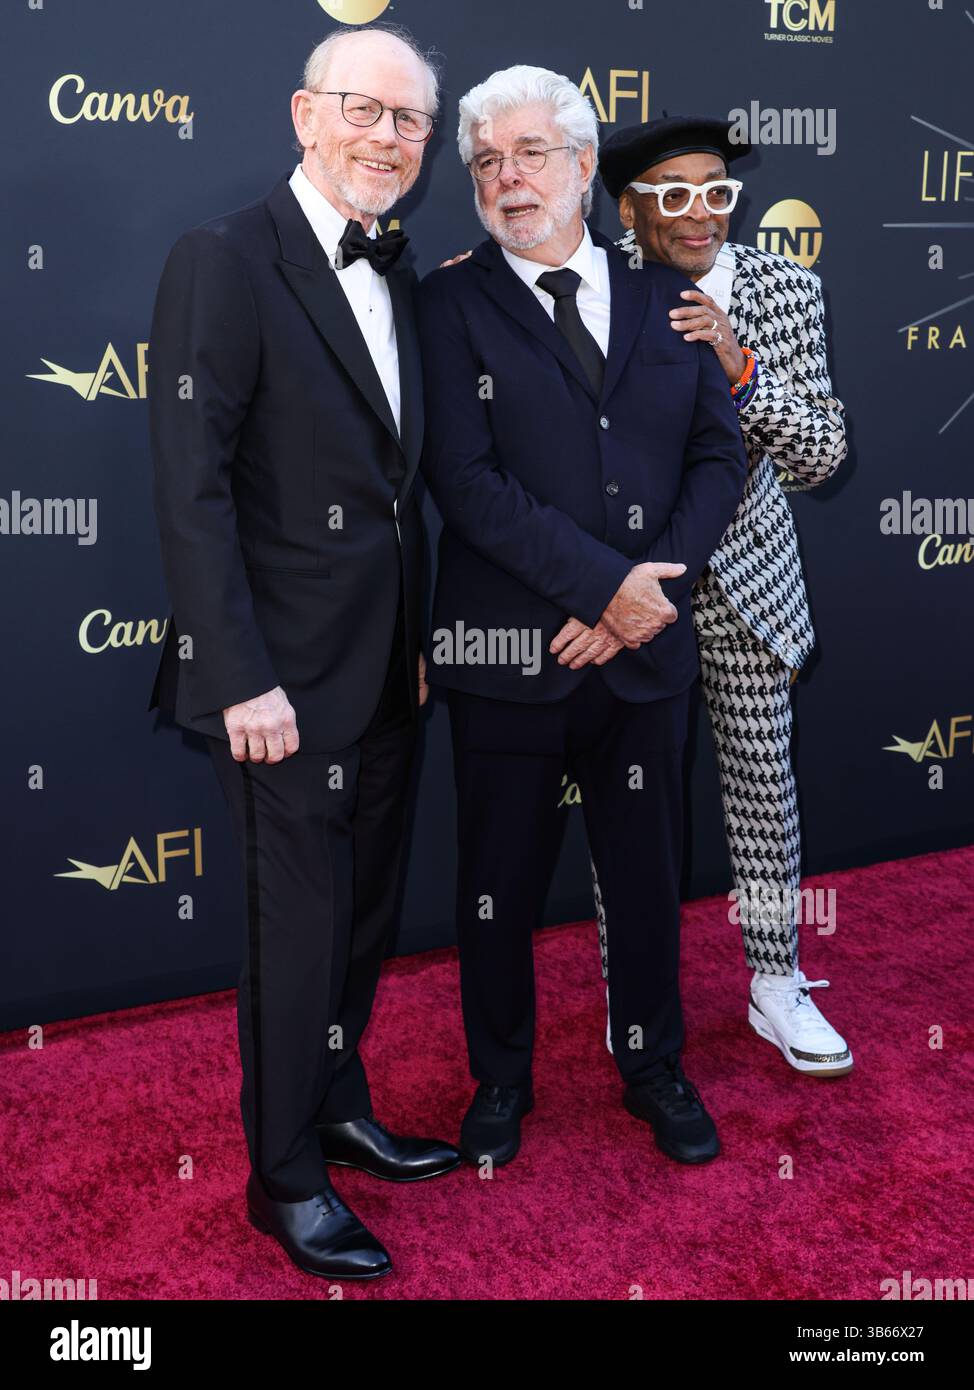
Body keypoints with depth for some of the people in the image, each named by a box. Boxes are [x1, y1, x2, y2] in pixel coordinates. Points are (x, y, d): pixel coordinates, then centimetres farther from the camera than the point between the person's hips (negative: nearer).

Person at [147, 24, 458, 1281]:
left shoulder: (399, 282, 11)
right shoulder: (225, 261, -12)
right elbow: (190, 489, -17)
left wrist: (420, 641, 12)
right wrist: (243, 679, -20)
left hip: (388, 671, 7)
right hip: (290, 675, -7)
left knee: (362, 915, 19)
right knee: (299, 929, 5)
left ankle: (341, 1112, 39)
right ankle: (285, 1178, 25)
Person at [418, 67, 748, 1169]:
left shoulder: (665, 295, 9)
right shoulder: (451, 303, -2)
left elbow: (719, 454, 4)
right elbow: (466, 479, -13)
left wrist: (650, 591, -10)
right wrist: (605, 582, -18)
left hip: (646, 650, 3)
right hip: (507, 653, -2)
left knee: (648, 877, 16)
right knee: (498, 887, 11)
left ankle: (655, 1069, 38)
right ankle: (500, 1081, 34)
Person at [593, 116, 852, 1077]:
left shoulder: (783, 289, -6)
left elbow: (821, 456, -11)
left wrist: (739, 371, -26)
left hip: (746, 572, 2)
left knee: (764, 783, 11)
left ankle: (776, 987, 30)